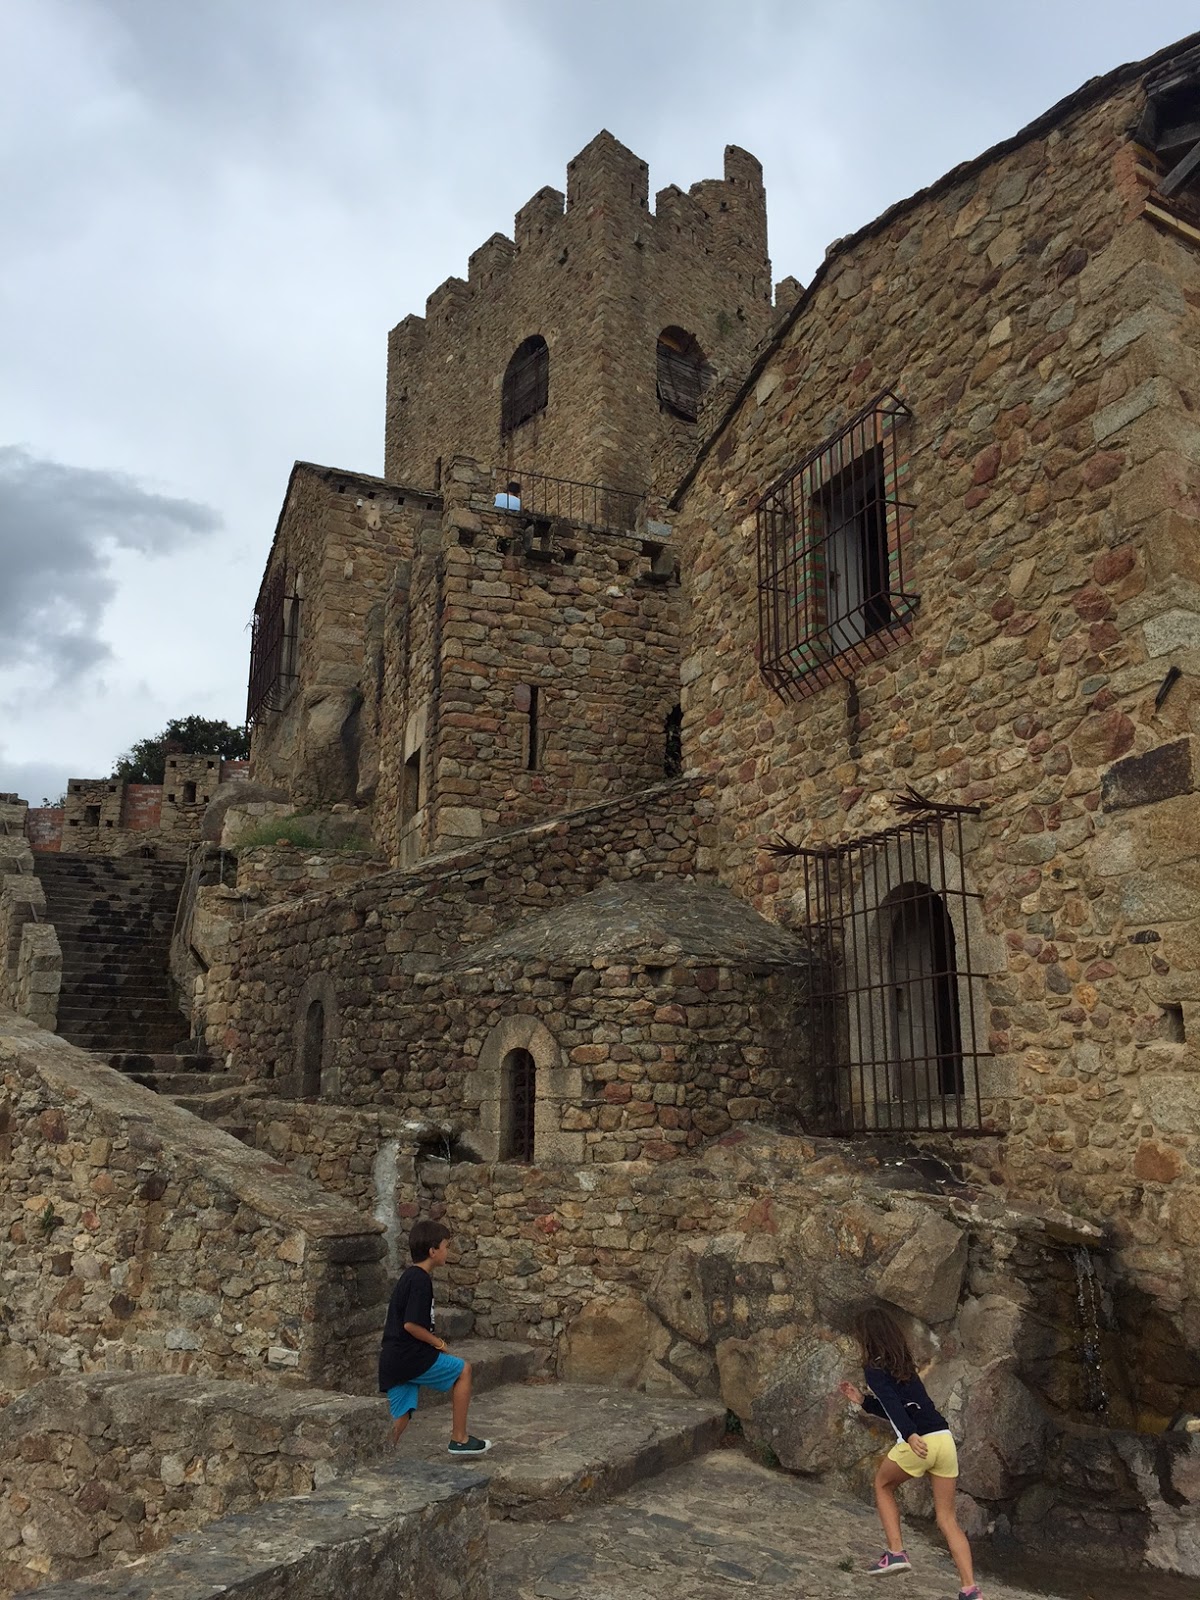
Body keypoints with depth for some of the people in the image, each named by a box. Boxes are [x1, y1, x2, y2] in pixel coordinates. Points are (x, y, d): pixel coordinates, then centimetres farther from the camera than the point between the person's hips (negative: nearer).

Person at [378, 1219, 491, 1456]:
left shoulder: (409, 1276, 16)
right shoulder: (420, 1280, -15)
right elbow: (411, 1325, -22)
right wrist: (439, 1343, -8)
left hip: (391, 1362, 9)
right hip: (409, 1357, -9)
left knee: (400, 1420, 10)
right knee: (463, 1369, 6)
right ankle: (459, 1439, 13)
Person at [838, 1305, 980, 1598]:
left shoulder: (874, 1368, -1)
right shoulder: (903, 1365, 22)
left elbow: (892, 1404, -19)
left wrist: (911, 1435, -31)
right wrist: (862, 1401, 33)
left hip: (917, 1443, -7)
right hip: (944, 1439, 7)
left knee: (883, 1486, 21)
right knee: (947, 1519, 13)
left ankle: (896, 1552, 12)